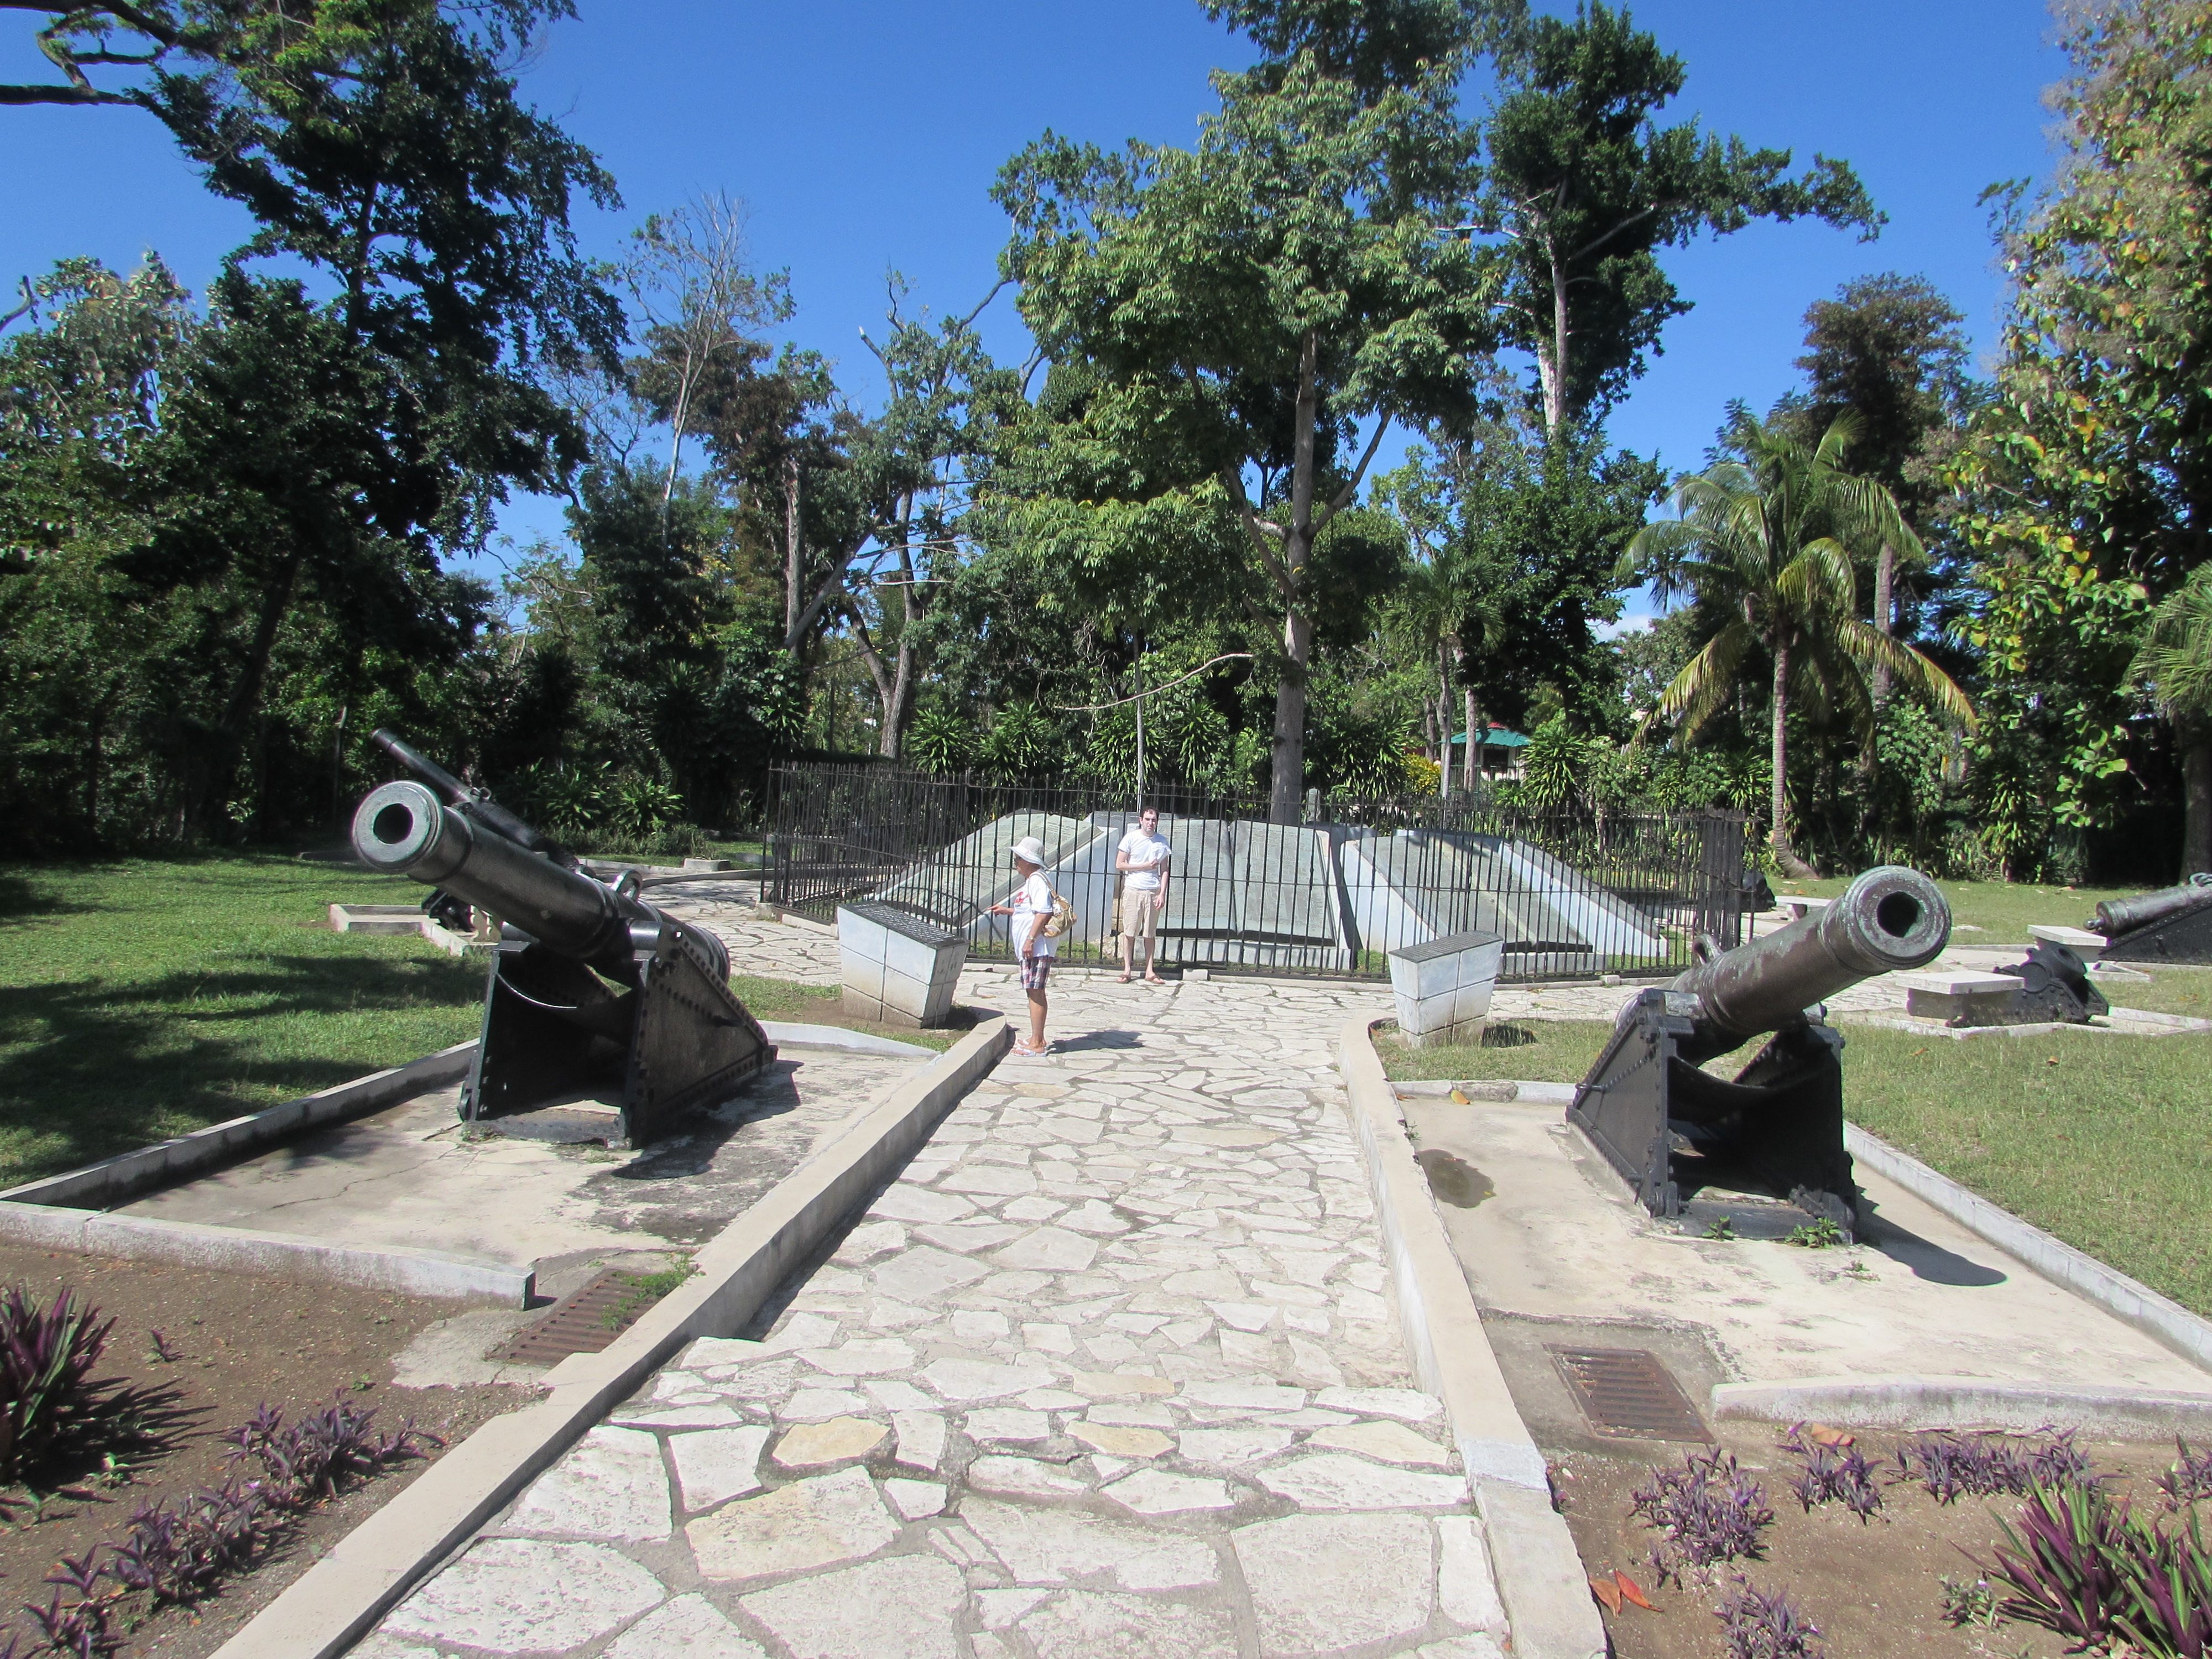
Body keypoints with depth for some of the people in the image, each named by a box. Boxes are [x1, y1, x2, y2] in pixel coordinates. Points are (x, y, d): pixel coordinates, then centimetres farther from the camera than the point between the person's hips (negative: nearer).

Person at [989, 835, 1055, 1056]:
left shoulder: (1037, 881, -15)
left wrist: (1031, 939, -26)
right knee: (1035, 992, 15)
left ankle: (1036, 1044, -4)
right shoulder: (1031, 881, 18)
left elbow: (1044, 912, -24)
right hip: (1031, 948, 11)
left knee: (1035, 991, -7)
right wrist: (1007, 910, 26)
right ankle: (1037, 1038, 23)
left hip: (1037, 947, -11)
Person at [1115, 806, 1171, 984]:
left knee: (1151, 934, 5)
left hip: (1153, 892, 2)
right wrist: (1144, 866, -7)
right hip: (1133, 890, -2)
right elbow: (1119, 864, -3)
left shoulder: (1161, 842, 6)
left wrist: (1162, 894, -2)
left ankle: (1150, 971, 11)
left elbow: (1164, 871, 8)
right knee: (1129, 932, 0)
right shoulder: (1131, 838, -1)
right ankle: (1127, 969, 8)